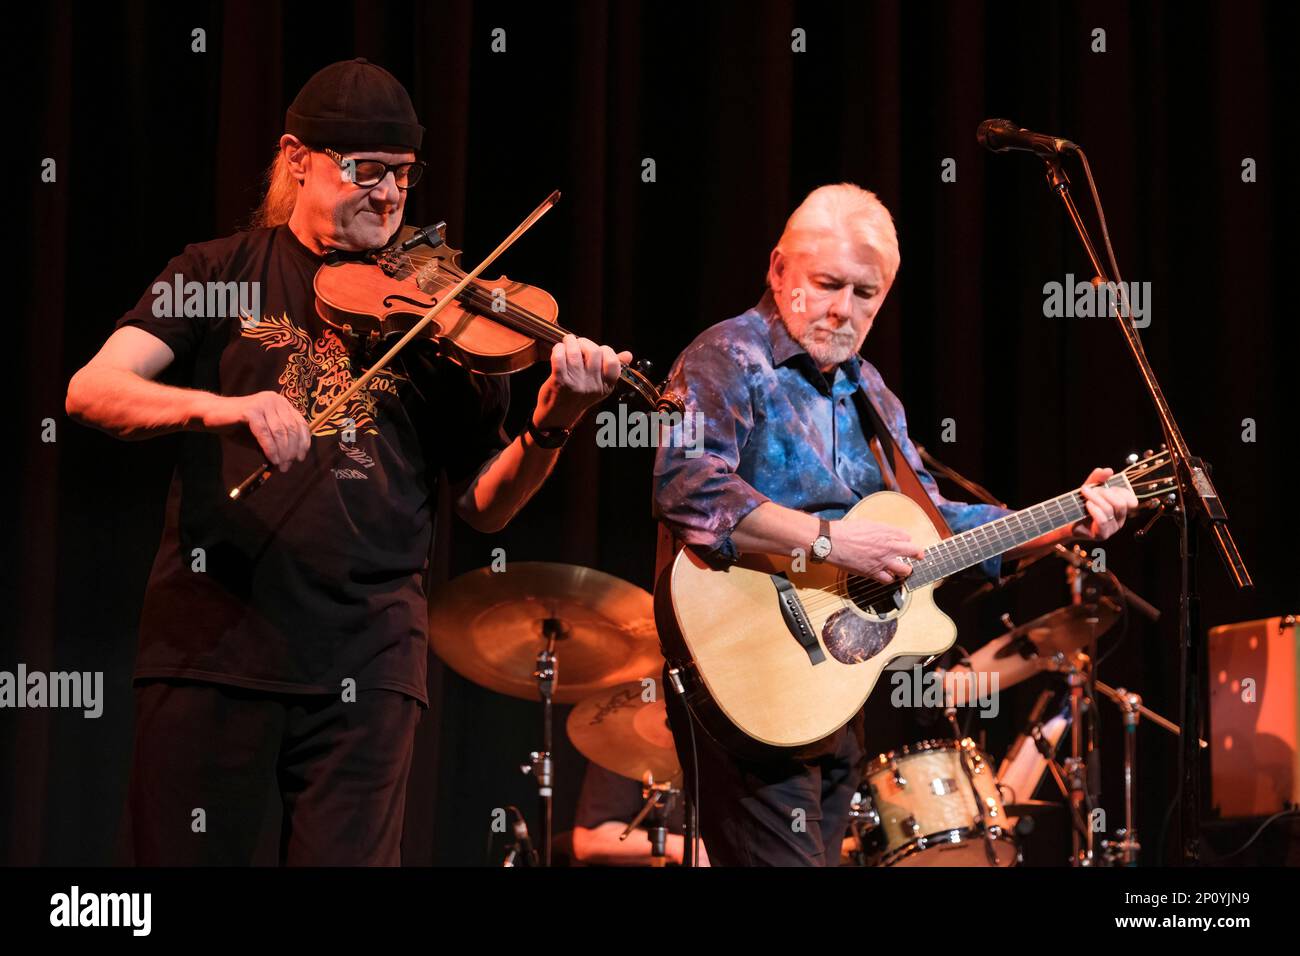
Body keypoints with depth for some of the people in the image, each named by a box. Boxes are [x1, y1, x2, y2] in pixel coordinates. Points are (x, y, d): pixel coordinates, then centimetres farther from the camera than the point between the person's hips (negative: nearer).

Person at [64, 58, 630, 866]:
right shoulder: (222, 274, 8)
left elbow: (485, 504, 7)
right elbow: (92, 389, -6)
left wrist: (551, 426, -12)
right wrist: (221, 406, -24)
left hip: (366, 656, 0)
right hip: (213, 639, 0)